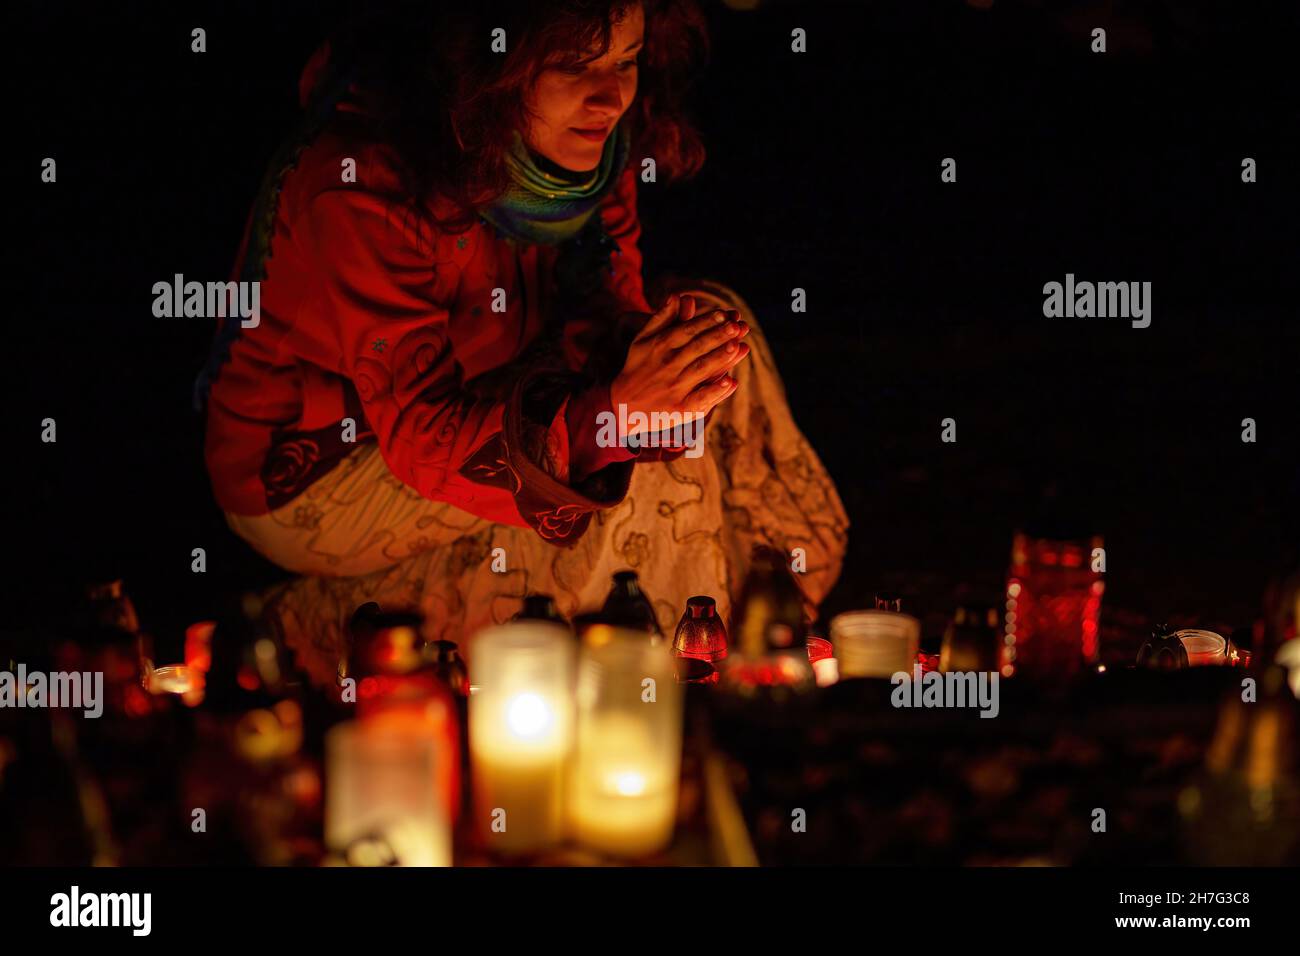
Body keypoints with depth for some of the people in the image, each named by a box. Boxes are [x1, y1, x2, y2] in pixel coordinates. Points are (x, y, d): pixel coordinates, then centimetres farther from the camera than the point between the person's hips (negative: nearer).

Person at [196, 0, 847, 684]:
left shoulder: (592, 139, -11)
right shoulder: (364, 184, -32)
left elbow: (608, 303, -5)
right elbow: (422, 434, -33)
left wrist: (643, 346, -30)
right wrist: (615, 410, -45)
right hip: (305, 471, -8)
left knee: (708, 323, -6)